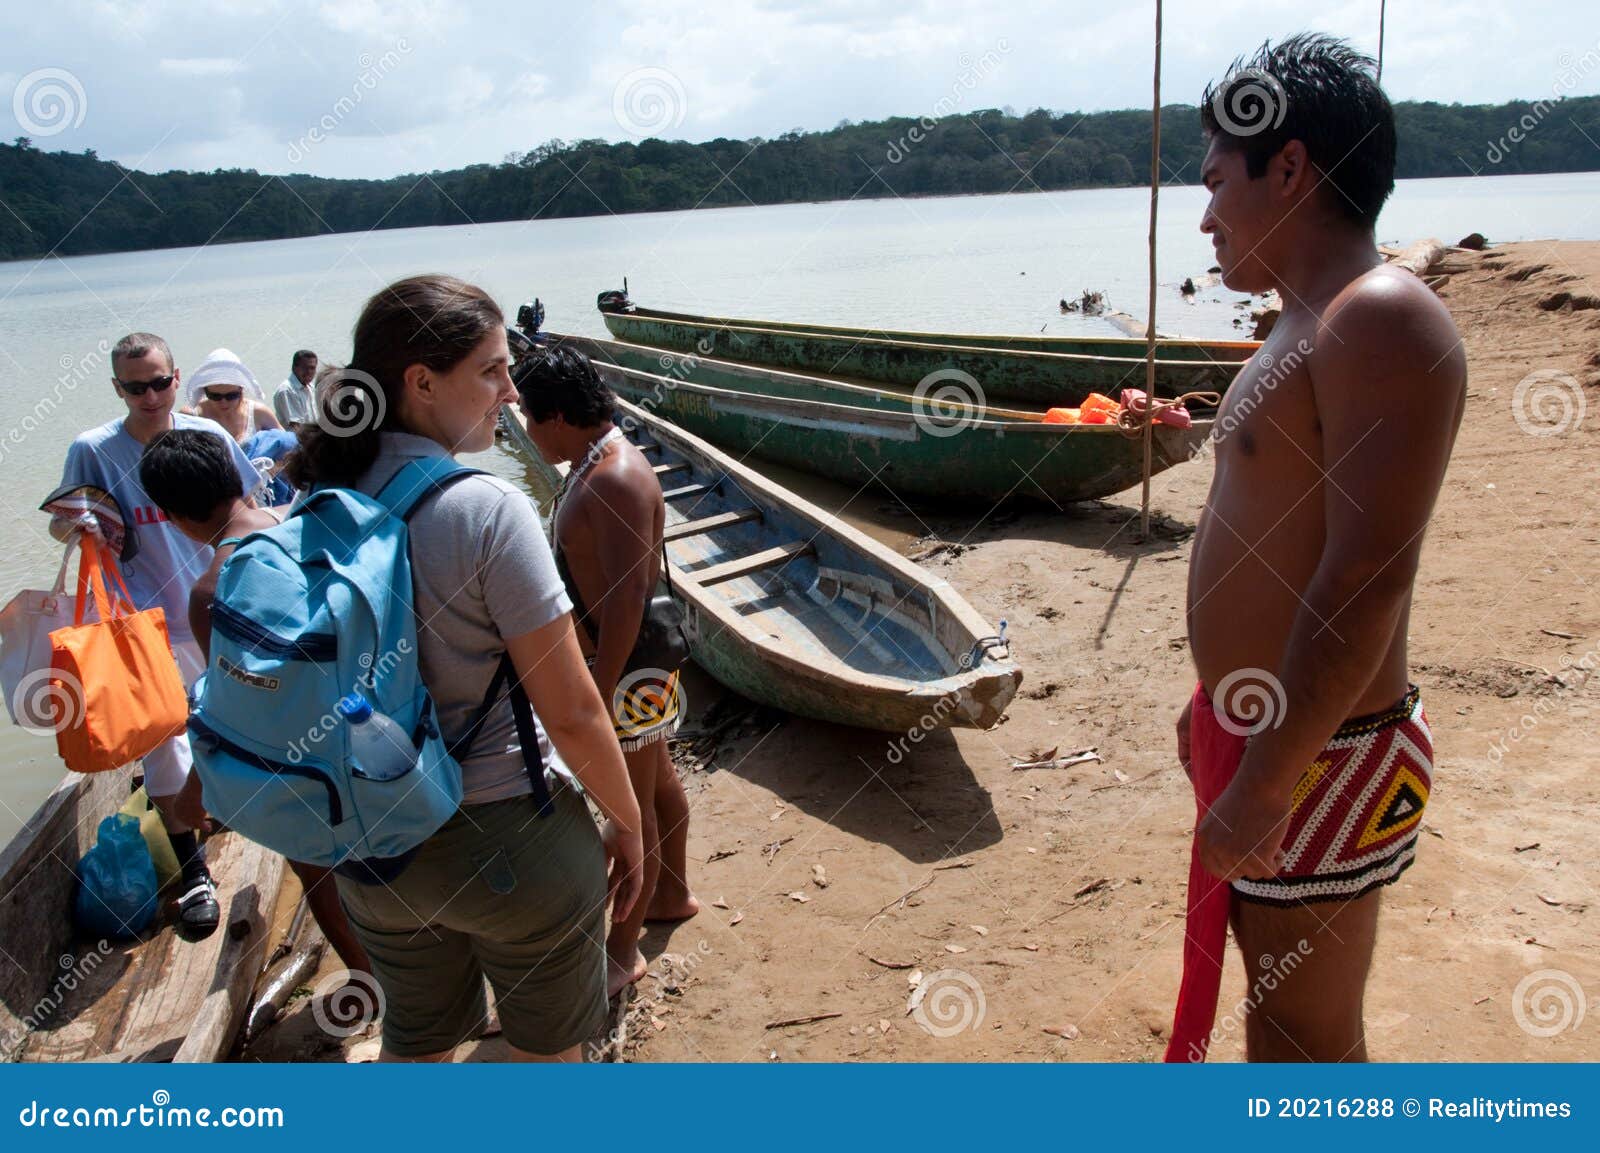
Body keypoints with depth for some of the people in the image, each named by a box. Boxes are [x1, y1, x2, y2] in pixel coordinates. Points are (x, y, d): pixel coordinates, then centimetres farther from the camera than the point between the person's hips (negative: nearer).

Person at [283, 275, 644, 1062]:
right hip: (512, 839, -5)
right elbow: (571, 712, -20)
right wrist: (628, 824, -4)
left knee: (414, 1043, 27)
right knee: (546, 1048, 19)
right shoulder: (487, 510, -22)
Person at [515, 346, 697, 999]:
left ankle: (622, 954, 17)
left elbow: (629, 591, -29)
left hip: (626, 663, -11)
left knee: (629, 807, 3)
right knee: (656, 779, 24)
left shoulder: (615, 479, -26)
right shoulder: (595, 462, 8)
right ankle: (671, 895, 44)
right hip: (619, 652, 11)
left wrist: (600, 691, -26)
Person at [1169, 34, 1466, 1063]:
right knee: (1282, 1014, 24)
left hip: (1318, 758, -10)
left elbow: (1368, 577, -27)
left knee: (1305, 1039, 6)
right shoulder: (1307, 326, 13)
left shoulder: (1381, 320, -19)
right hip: (1262, 731, 10)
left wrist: (1264, 784, -25)